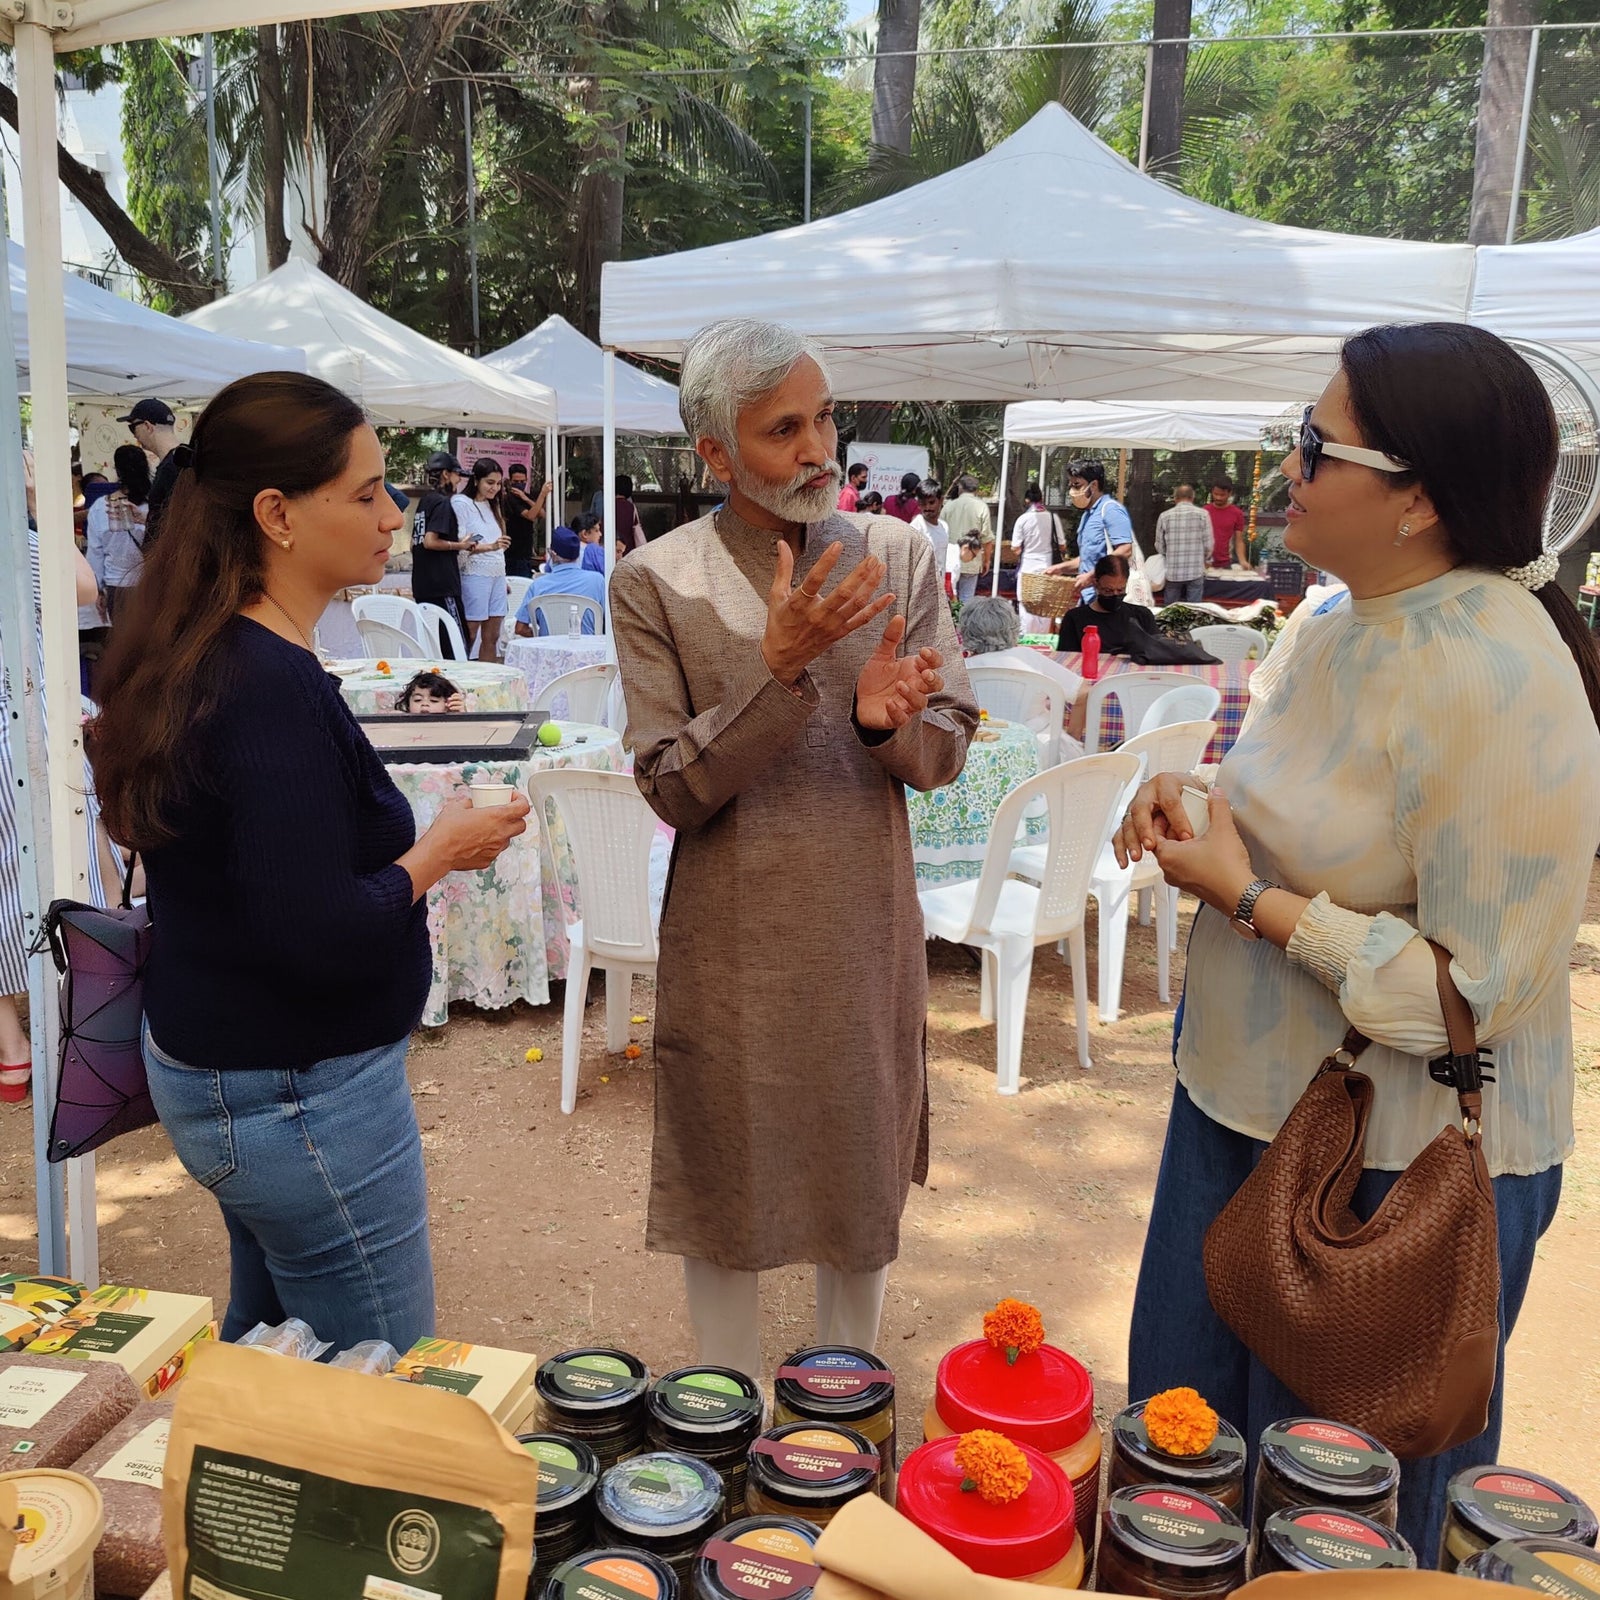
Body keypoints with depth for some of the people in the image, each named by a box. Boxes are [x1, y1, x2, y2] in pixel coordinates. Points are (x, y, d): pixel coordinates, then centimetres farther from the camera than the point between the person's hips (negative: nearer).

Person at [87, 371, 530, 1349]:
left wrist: (414, 837, 10)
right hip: (298, 1097, -10)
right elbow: (316, 937, -28)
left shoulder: (202, 656, 5)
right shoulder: (275, 688, -25)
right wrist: (441, 852, -14)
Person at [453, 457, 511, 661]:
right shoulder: (461, 503, -5)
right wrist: (490, 546, -24)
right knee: (470, 636, -7)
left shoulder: (491, 505, 18)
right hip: (476, 575, -8)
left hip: (497, 575, 8)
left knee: (492, 637, 7)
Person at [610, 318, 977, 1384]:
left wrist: (884, 718, -23)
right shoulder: (659, 584, -9)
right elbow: (673, 789, -12)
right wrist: (779, 667, -26)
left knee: (867, 1185, 18)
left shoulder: (900, 558, -1)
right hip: (730, 945, -2)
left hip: (868, 932, 3)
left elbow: (946, 752, 0)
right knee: (723, 1188, 12)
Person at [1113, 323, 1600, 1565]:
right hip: (1250, 1097, 8)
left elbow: (1468, 984, -24)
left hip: (1397, 1167, -8)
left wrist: (1246, 897, -22)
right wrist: (1194, 819, -2)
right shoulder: (1343, 628, 2)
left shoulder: (1497, 680, -25)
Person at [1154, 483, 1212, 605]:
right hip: (1196, 572, -1)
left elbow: (1159, 547, 4)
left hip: (1172, 572, 1)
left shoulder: (1164, 516, 0)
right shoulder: (1202, 514, -3)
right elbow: (1208, 545, -1)